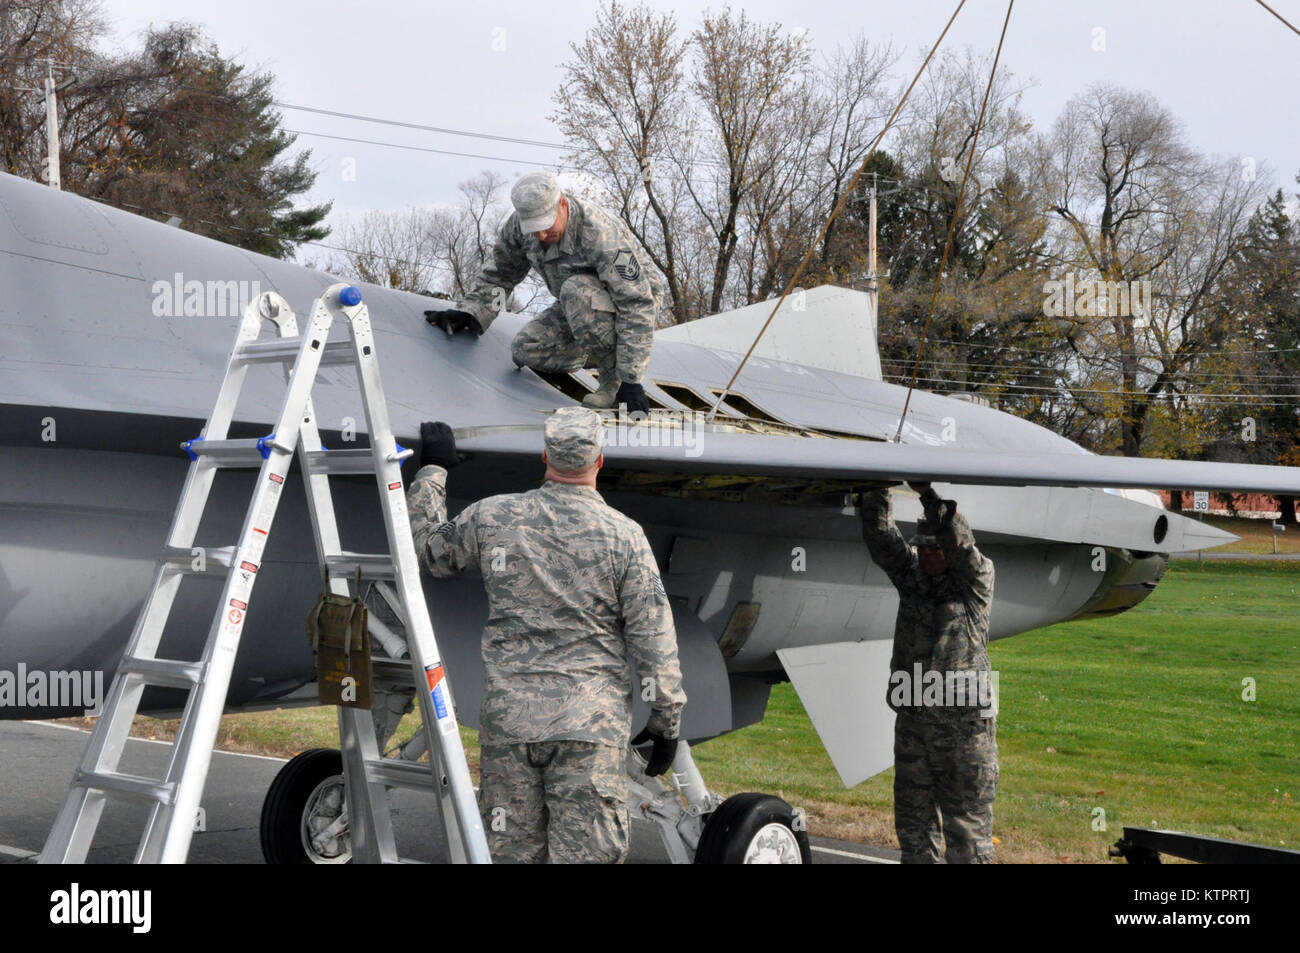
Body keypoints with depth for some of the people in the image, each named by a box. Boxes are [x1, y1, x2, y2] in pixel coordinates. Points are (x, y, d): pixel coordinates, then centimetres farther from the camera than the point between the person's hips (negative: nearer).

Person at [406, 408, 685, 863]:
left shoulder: (492, 518, 1)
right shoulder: (624, 535, -5)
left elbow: (426, 548, 20)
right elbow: (654, 641, -4)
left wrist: (432, 468, 31)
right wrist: (666, 721, 6)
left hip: (508, 718, 3)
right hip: (590, 723, -2)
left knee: (511, 853, 11)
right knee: (587, 853, -2)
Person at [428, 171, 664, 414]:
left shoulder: (602, 234, -35)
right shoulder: (519, 225, -15)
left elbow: (637, 306, -36)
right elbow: (499, 274, 4)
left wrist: (630, 380, -38)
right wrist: (467, 313, -13)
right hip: (582, 305, 7)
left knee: (577, 290, -36)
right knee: (524, 351, -11)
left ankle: (614, 377, -20)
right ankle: (601, 355, 10)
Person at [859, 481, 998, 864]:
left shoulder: (977, 578, -2)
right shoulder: (910, 573, 10)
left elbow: (959, 542, -21)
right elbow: (880, 537, -2)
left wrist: (930, 493, -29)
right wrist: (877, 490, -13)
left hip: (965, 721, -5)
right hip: (912, 720, 5)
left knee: (967, 823, -1)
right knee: (914, 825, 12)